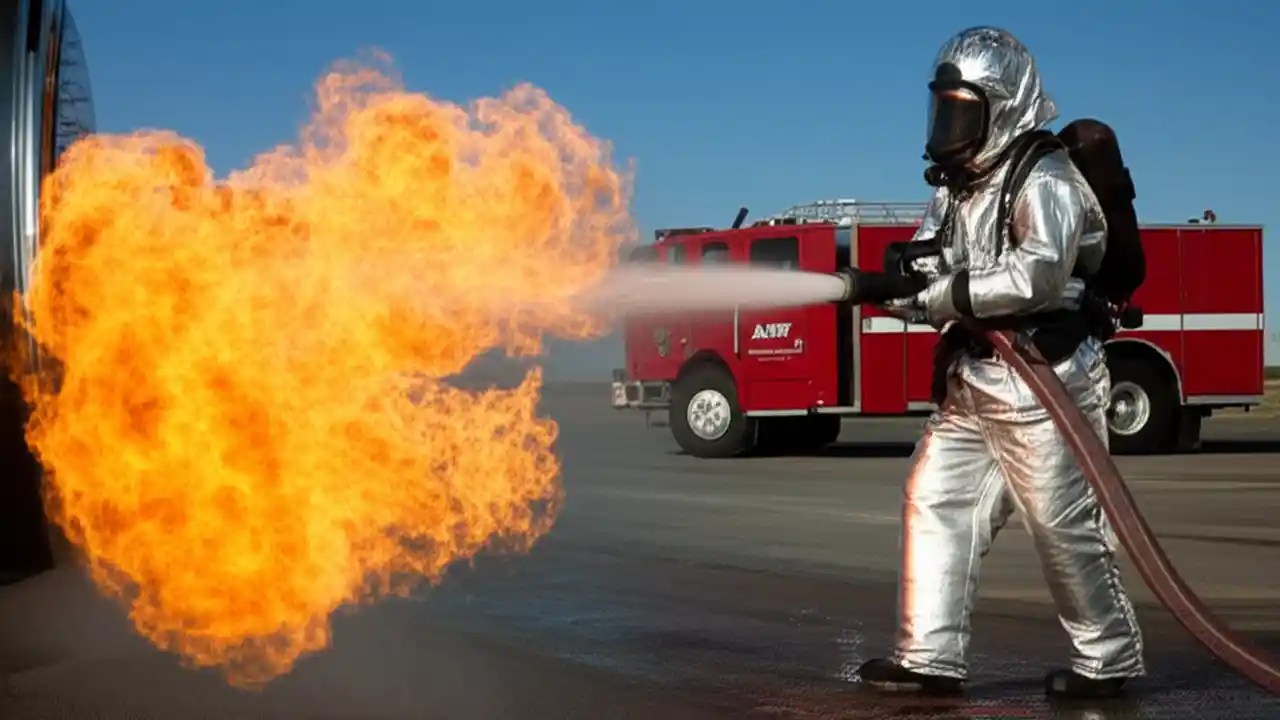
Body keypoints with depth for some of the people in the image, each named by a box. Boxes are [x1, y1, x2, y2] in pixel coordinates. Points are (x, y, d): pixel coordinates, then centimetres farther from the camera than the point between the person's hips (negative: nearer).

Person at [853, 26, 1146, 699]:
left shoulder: (1044, 181, -13)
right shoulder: (958, 187, 14)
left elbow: (1038, 272, -28)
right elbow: (929, 279, 11)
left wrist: (939, 292, -27)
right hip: (973, 385, 9)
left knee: (1067, 526, -2)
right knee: (934, 505, 4)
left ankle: (1110, 661, 12)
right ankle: (931, 657, 7)